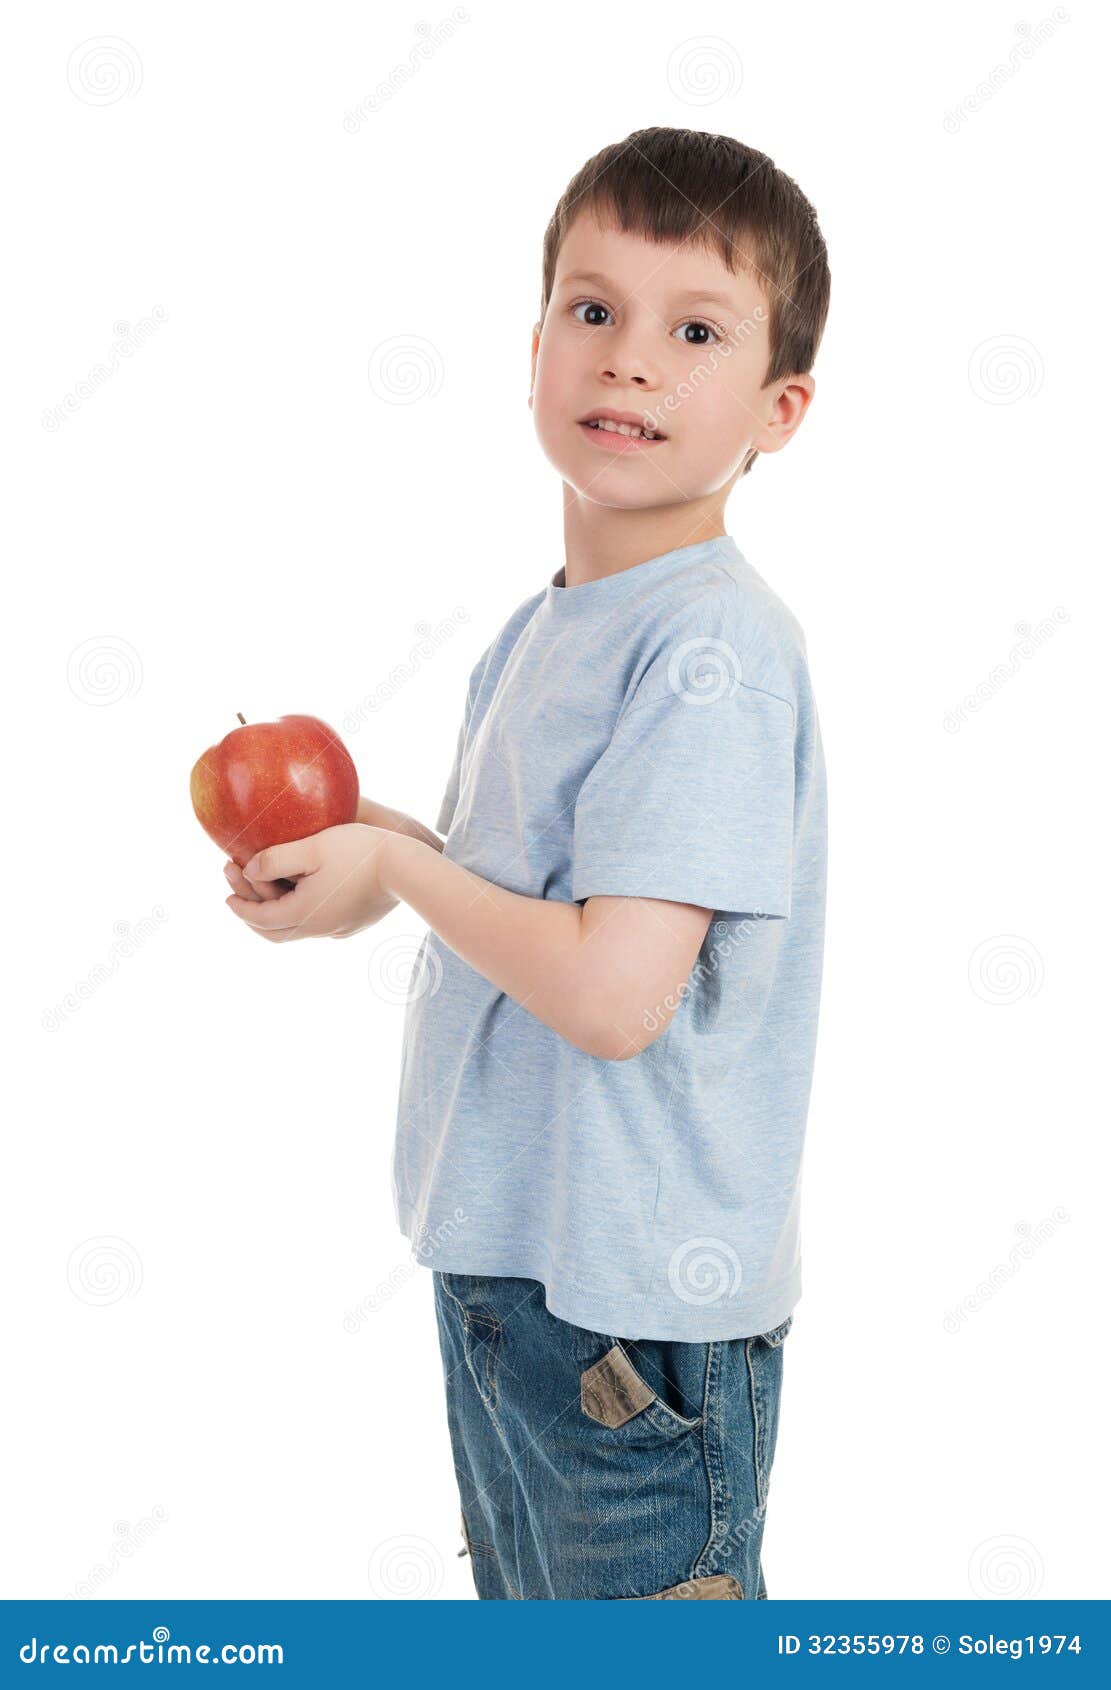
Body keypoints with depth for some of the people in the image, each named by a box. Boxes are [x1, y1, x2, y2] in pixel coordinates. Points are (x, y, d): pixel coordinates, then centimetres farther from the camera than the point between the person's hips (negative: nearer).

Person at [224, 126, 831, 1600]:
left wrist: (398, 869, -14)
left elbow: (613, 990, -28)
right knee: (524, 1631, 25)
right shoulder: (539, 632, 6)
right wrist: (372, 843, 0)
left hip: (638, 1307, -9)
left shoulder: (717, 648, -21)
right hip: (499, 1257, 9)